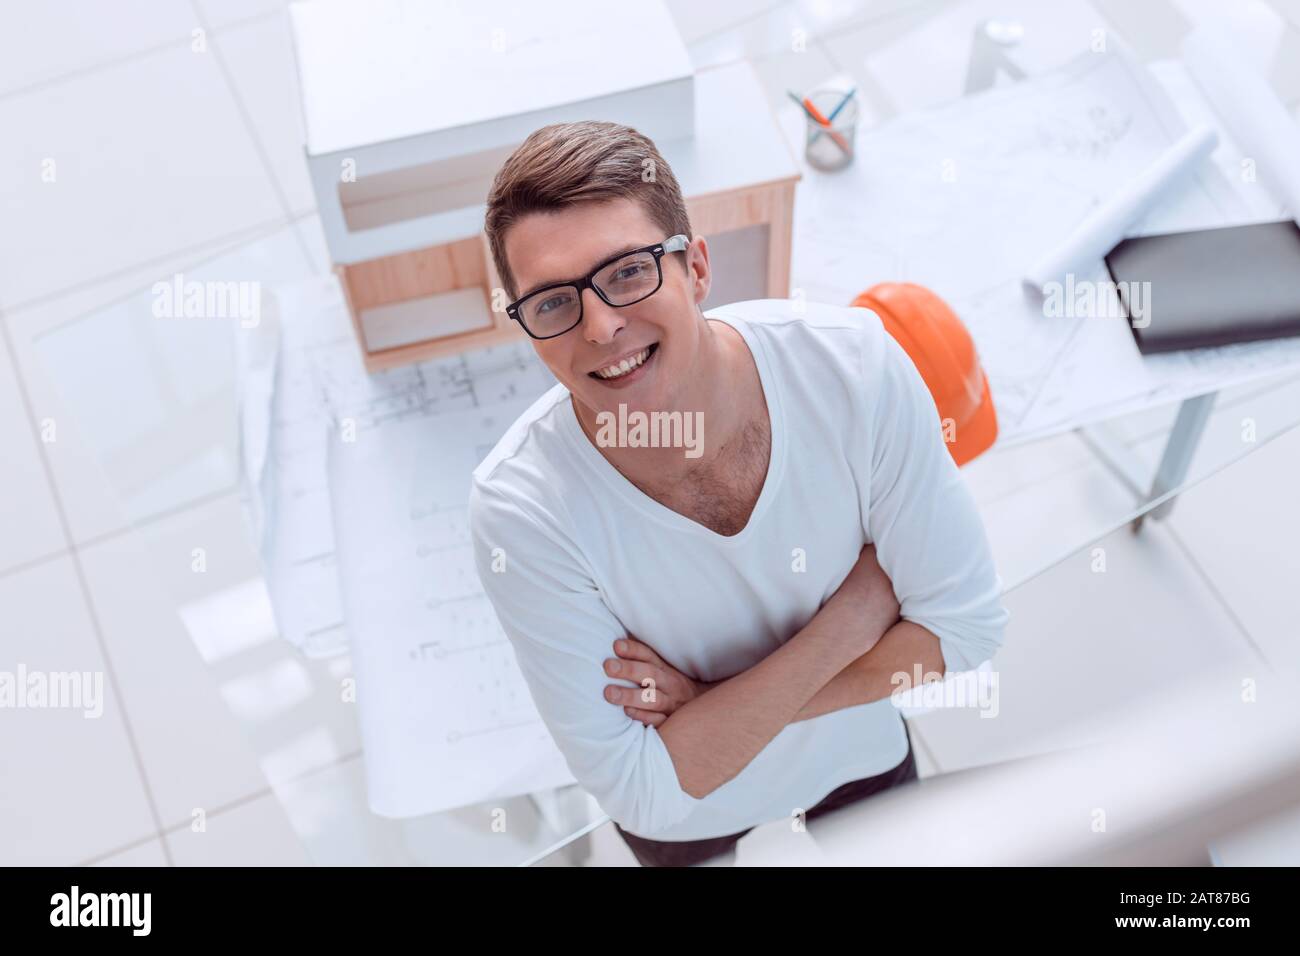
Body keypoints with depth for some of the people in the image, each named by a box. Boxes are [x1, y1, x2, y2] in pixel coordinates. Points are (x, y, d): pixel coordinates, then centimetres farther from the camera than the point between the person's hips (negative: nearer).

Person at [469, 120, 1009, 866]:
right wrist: (850, 619, -32)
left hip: (856, 745, 2)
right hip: (682, 810, -1)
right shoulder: (521, 510, -34)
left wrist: (713, 706, -28)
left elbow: (970, 621, -22)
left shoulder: (854, 364, -31)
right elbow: (643, 791, -29)